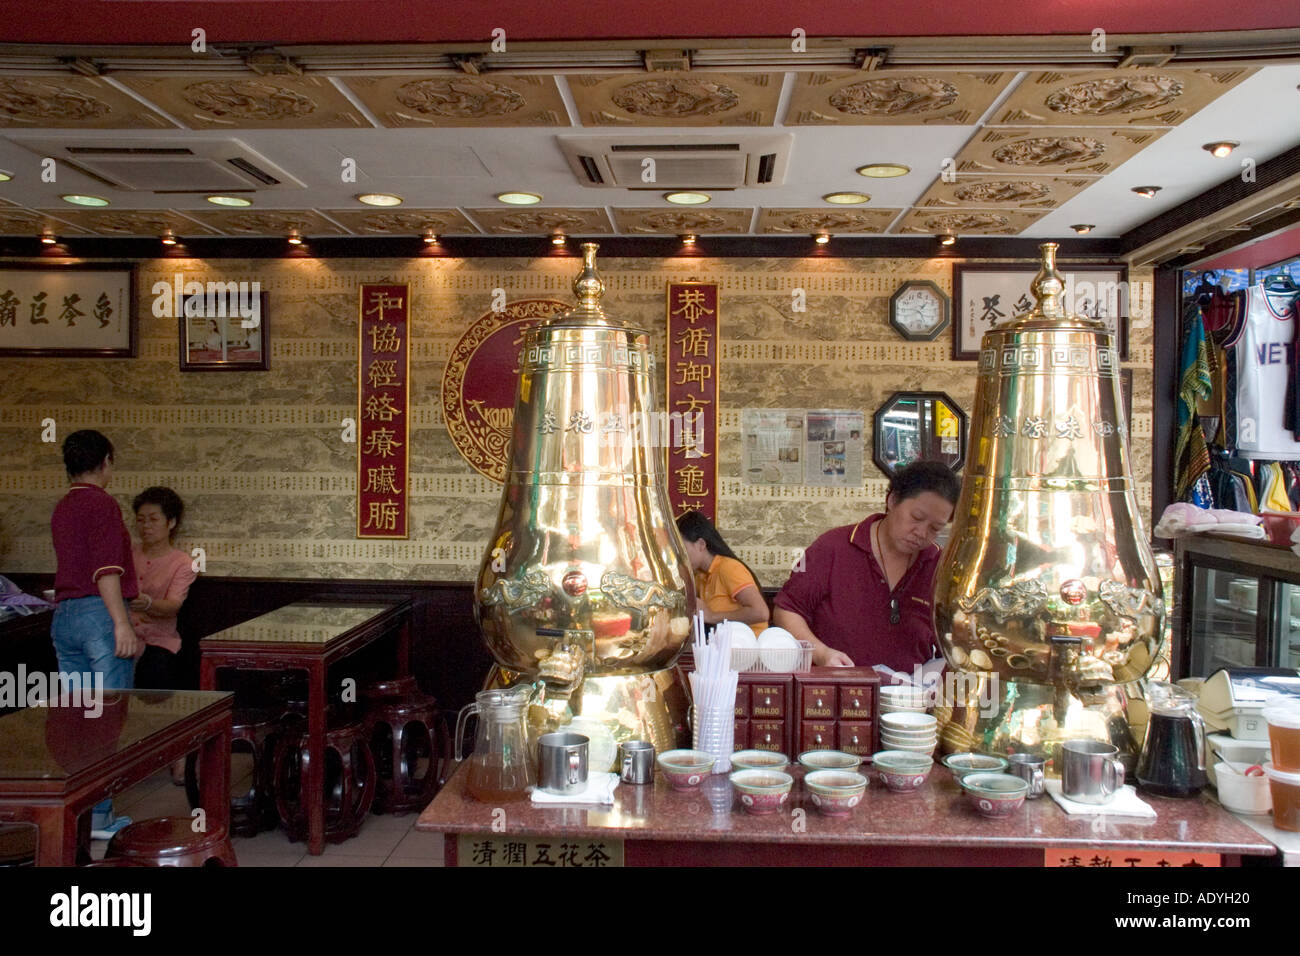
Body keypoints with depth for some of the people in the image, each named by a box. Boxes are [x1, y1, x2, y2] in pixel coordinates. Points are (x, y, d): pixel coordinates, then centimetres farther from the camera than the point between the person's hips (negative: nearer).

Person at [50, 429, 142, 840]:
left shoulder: (61, 509, 18)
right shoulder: (102, 503, -9)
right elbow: (105, 570, -19)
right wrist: (122, 623, -21)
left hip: (63, 616, 8)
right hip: (98, 613, -8)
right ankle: (99, 816, -2)